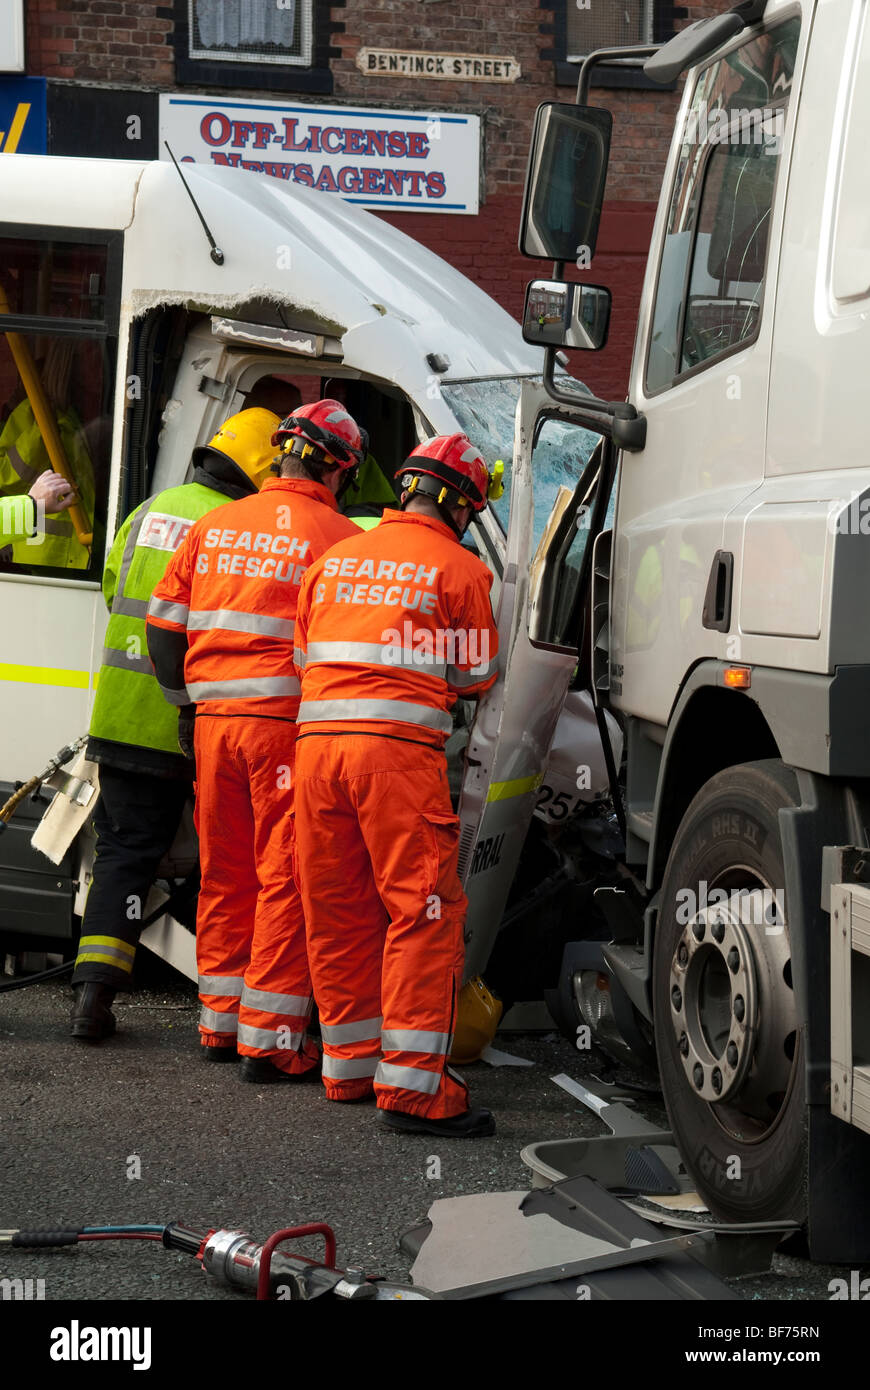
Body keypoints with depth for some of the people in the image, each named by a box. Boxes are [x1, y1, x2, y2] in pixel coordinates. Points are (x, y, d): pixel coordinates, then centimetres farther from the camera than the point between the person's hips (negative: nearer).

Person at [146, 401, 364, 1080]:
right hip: (292, 720, -5)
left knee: (225, 874, 15)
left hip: (215, 720, 6)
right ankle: (270, 1038, 0)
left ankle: (221, 1022, 25)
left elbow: (163, 626, 13)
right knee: (286, 877, 0)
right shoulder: (340, 538, -7)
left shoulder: (212, 529, 10)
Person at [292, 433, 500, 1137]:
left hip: (317, 737, 6)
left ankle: (350, 1062, 23)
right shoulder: (460, 569, 2)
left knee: (338, 910, 14)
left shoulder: (334, 560, 19)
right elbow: (476, 678, 9)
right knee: (423, 909, -4)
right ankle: (413, 1083, -9)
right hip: (399, 746, -6)